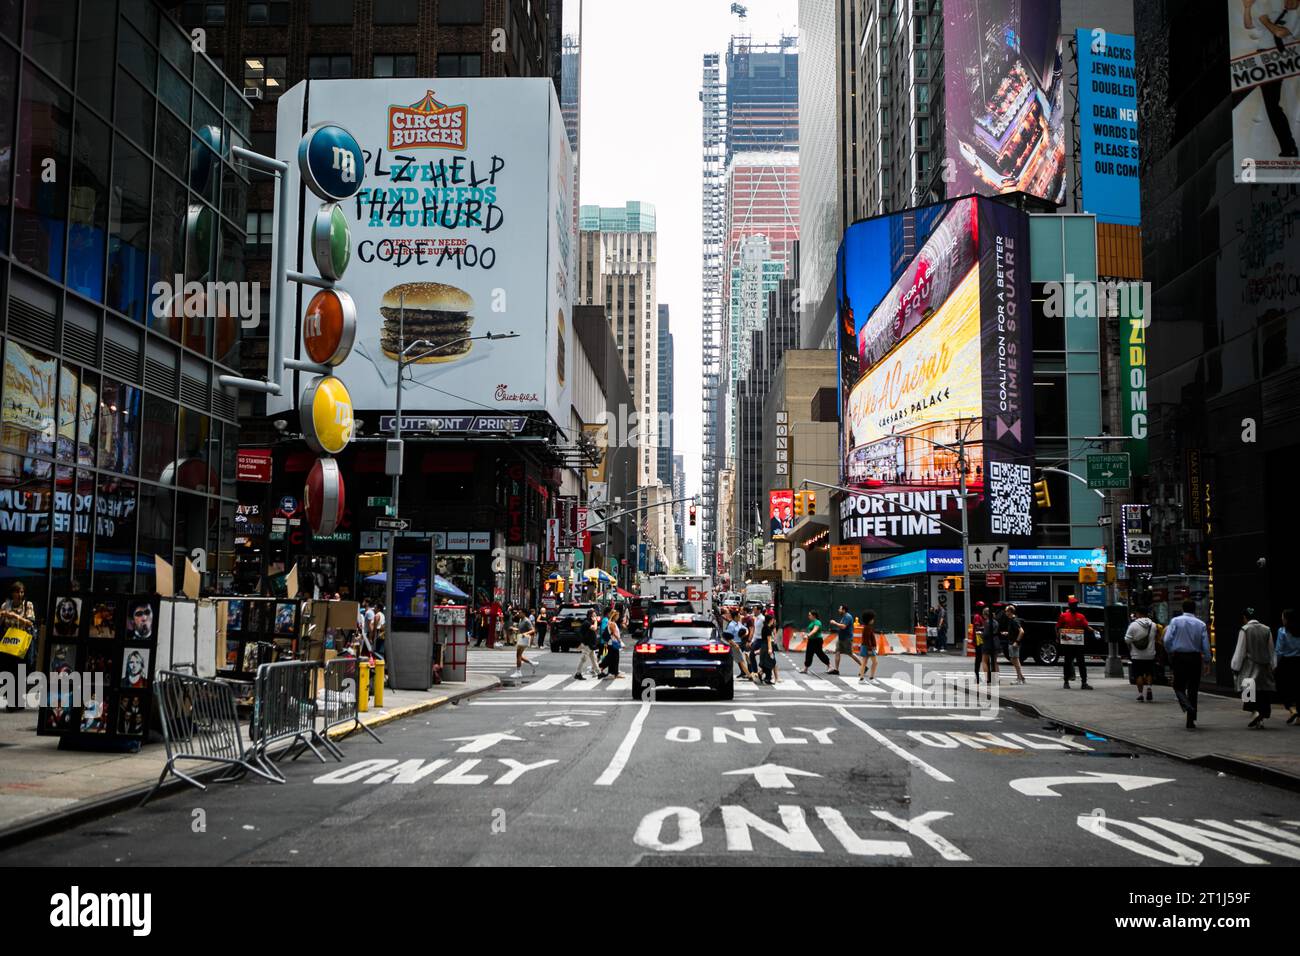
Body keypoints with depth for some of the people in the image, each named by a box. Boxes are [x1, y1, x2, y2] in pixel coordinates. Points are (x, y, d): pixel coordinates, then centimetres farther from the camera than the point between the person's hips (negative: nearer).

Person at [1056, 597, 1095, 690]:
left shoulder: (1081, 616, 8)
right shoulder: (1064, 616, 4)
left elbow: (1087, 627, 2)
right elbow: (1058, 627, 5)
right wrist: (1058, 638, -5)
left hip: (1078, 643, 2)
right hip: (1067, 643, -1)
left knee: (1081, 663, -1)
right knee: (1067, 662, 5)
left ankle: (1084, 683, -1)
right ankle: (1066, 682, 14)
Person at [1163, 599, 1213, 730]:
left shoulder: (1175, 621, -3)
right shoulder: (1201, 624, 1)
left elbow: (1167, 640, -9)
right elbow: (1206, 645, -1)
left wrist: (1170, 654, 8)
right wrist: (1207, 662, 8)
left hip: (1179, 657, -2)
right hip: (1195, 658, 2)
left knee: (1179, 686, 9)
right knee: (1193, 689, 10)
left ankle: (1187, 706, -23)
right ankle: (1191, 721, 11)